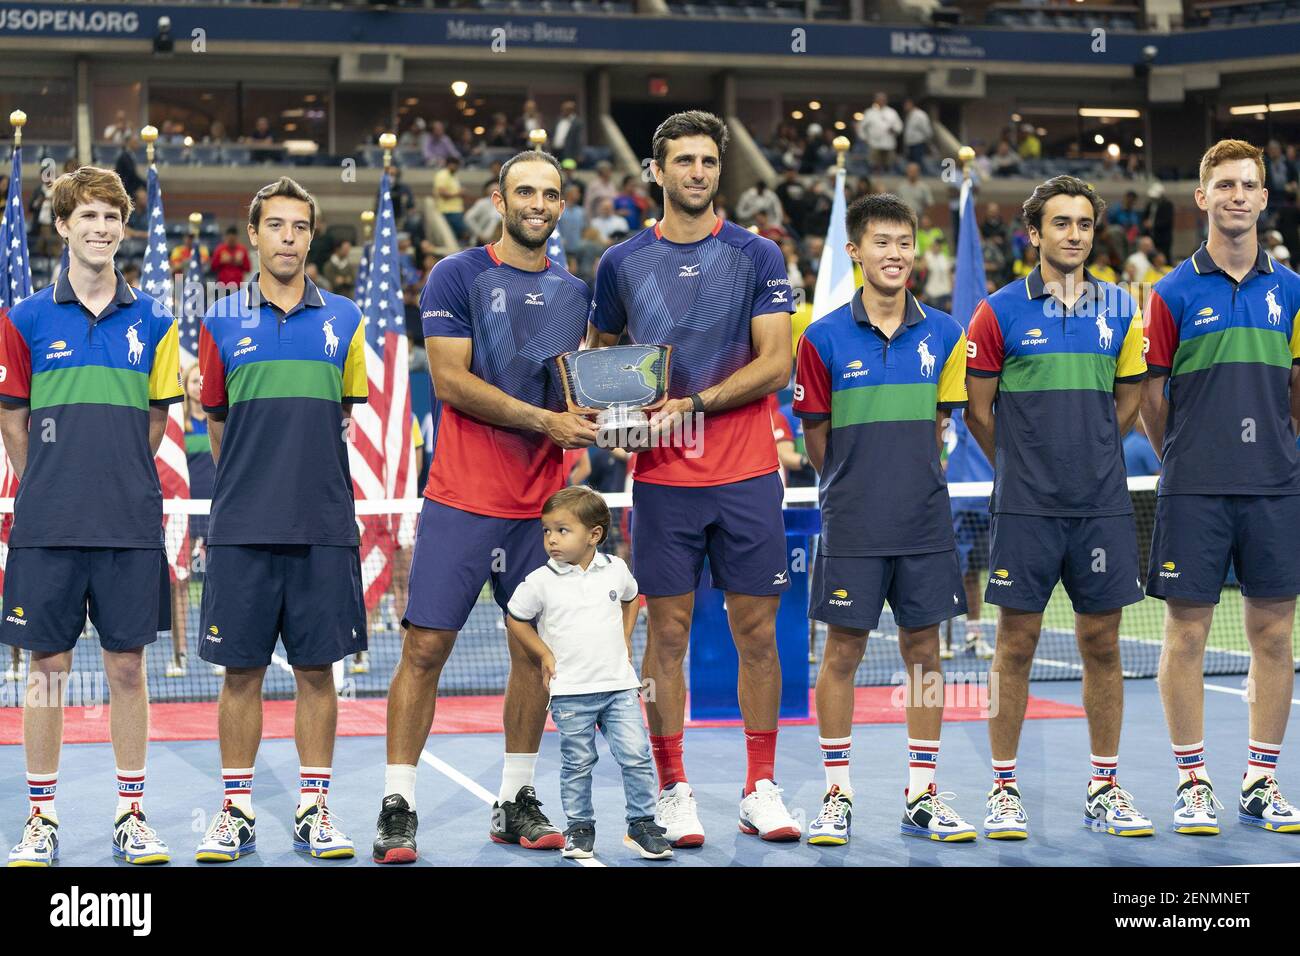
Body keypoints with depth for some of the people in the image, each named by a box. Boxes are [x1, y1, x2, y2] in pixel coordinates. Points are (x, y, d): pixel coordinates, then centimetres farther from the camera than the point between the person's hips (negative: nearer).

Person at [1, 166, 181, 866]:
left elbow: (156, 419, 12)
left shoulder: (152, 322, 6)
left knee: (127, 665, 4)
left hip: (130, 525, 1)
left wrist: (121, 486, 9)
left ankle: (130, 816, 13)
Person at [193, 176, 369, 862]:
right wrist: (252, 483, 11)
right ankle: (235, 813, 11)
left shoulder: (342, 320, 8)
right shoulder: (222, 321, 5)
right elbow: (217, 425, 12)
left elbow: (344, 415, 14)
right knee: (241, 671, 2)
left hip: (323, 524, 1)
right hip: (241, 525, -1)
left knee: (317, 670, 4)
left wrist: (304, 471, 10)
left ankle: (315, 810, 12)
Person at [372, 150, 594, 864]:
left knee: (535, 649, 7)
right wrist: (546, 420, -17)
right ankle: (398, 807, -1)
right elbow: (450, 381, -11)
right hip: (462, 498, -5)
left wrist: (589, 413, -2)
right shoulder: (457, 276, -2)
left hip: (541, 502, 5)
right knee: (425, 647, -7)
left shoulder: (573, 291, 14)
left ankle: (515, 803, 18)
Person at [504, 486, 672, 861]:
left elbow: (630, 598, 23)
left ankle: (642, 824, 8)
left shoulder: (615, 570, 2)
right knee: (577, 764, 5)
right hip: (570, 691, -2)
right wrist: (543, 654, 0)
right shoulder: (541, 581, -7)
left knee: (636, 756, -3)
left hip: (619, 684, 2)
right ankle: (579, 828, 18)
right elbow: (516, 619, 6)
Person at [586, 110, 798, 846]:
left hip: (747, 474, -1)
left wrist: (695, 404, -15)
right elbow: (600, 357, 18)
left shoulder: (758, 256, 2)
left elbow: (776, 365, -4)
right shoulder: (622, 263, 7)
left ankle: (761, 789, 12)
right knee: (668, 633, 1)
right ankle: (674, 793, 10)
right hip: (663, 477, 1)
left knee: (757, 631, 2)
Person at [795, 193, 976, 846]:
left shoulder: (942, 335, 4)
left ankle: (921, 795, 14)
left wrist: (907, 482, 10)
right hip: (851, 525, -2)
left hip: (924, 522, 2)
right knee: (843, 650, 1)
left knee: (923, 649, 6)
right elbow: (816, 435, 3)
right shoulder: (825, 338, -3)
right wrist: (853, 487, 8)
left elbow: (935, 423, 12)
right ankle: (837, 796, 11)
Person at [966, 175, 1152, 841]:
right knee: (1016, 644, 0)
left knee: (1102, 642, 6)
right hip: (1025, 507, -2)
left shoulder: (1120, 309, 8)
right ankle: (1004, 790, 9)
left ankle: (1105, 788, 15)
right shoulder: (1000, 312, -1)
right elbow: (978, 409, 6)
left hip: (1102, 505, 3)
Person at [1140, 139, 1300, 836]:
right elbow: (1148, 395, 4)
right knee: (1187, 633, 0)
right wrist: (1187, 462, 8)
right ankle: (1192, 781, 10)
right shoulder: (1174, 293, 0)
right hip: (1194, 491, -3)